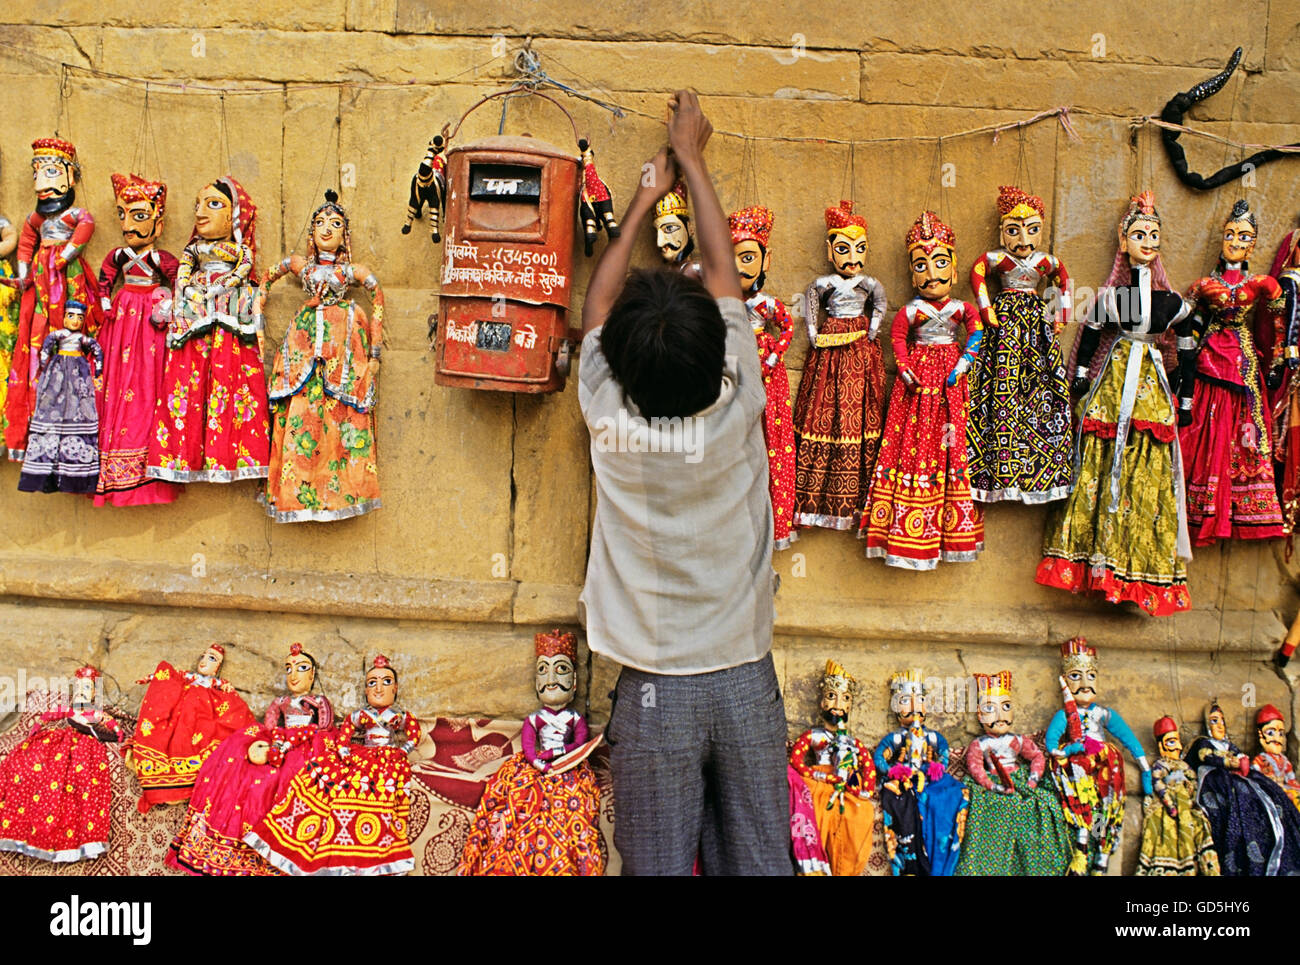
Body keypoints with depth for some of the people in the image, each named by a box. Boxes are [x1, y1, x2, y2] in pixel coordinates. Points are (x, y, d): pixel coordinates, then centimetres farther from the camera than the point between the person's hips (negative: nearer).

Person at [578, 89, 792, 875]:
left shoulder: (611, 422, -11)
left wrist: (646, 198, 21)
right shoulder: (739, 411, -10)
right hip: (745, 678, 1)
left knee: (658, 866, 9)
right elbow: (723, 274, 5)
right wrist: (692, 159, 18)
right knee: (758, 862, 11)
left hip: (657, 689, -1)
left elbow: (599, 298, 8)